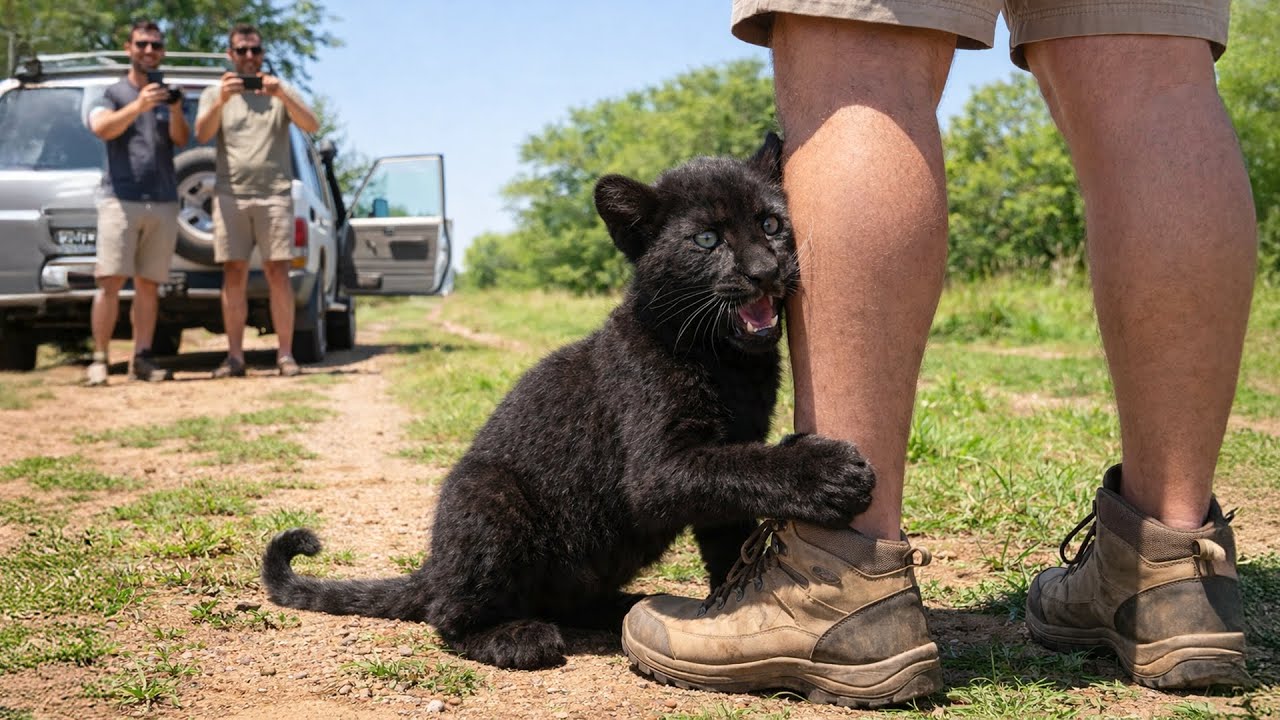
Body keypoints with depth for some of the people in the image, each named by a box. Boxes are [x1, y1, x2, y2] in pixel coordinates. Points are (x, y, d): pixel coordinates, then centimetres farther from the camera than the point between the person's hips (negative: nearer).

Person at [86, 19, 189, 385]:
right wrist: (139, 106, -29)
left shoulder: (168, 94, 16)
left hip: (164, 203, 3)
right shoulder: (112, 93, 8)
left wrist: (175, 111, -20)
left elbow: (181, 139, 2)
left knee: (149, 285, 2)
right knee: (110, 281, -10)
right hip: (120, 199, -3)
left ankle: (141, 358, 3)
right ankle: (99, 359, -9)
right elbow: (101, 128, -12)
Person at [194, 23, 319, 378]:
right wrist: (221, 101, -22)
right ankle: (235, 356, 1)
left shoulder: (282, 92, 12)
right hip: (230, 195, 1)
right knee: (234, 277, -1)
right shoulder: (214, 94, 13)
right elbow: (202, 134, -5)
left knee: (278, 275, -6)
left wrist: (282, 95, -19)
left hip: (274, 195, -1)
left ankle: (285, 354, -4)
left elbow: (312, 126, -4)